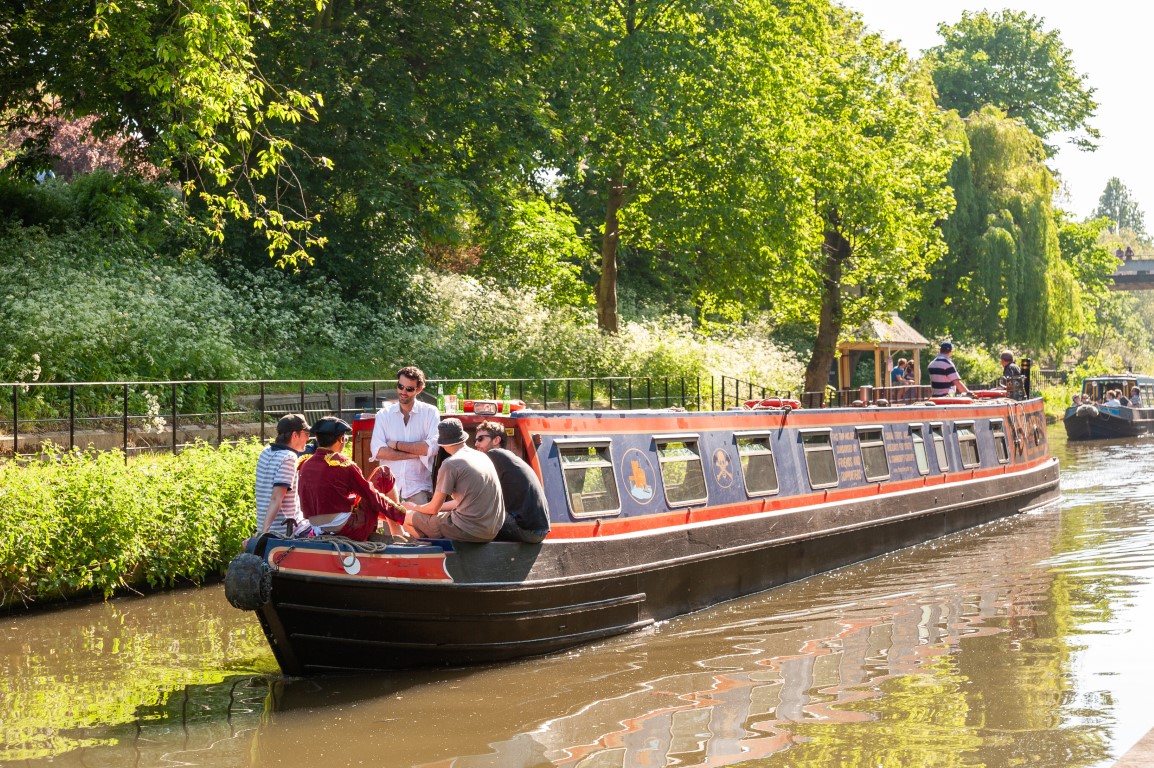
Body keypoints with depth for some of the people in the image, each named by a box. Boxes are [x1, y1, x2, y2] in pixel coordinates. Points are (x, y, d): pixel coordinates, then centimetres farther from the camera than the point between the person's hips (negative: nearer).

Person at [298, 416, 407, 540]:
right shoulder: (343, 463, -12)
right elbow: (371, 496, -5)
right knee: (384, 473, 7)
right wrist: (402, 513, 6)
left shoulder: (305, 465, 5)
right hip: (351, 532, -7)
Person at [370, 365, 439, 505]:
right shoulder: (384, 414, 7)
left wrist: (396, 445, -6)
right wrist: (417, 453, -11)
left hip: (418, 488, -1)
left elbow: (432, 447, -12)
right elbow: (377, 451, -6)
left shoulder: (430, 412, 2)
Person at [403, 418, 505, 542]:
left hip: (468, 532, -8)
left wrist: (414, 507, 17)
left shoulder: (450, 464, -12)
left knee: (410, 516, 7)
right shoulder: (482, 457, 11)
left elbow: (433, 509, -3)